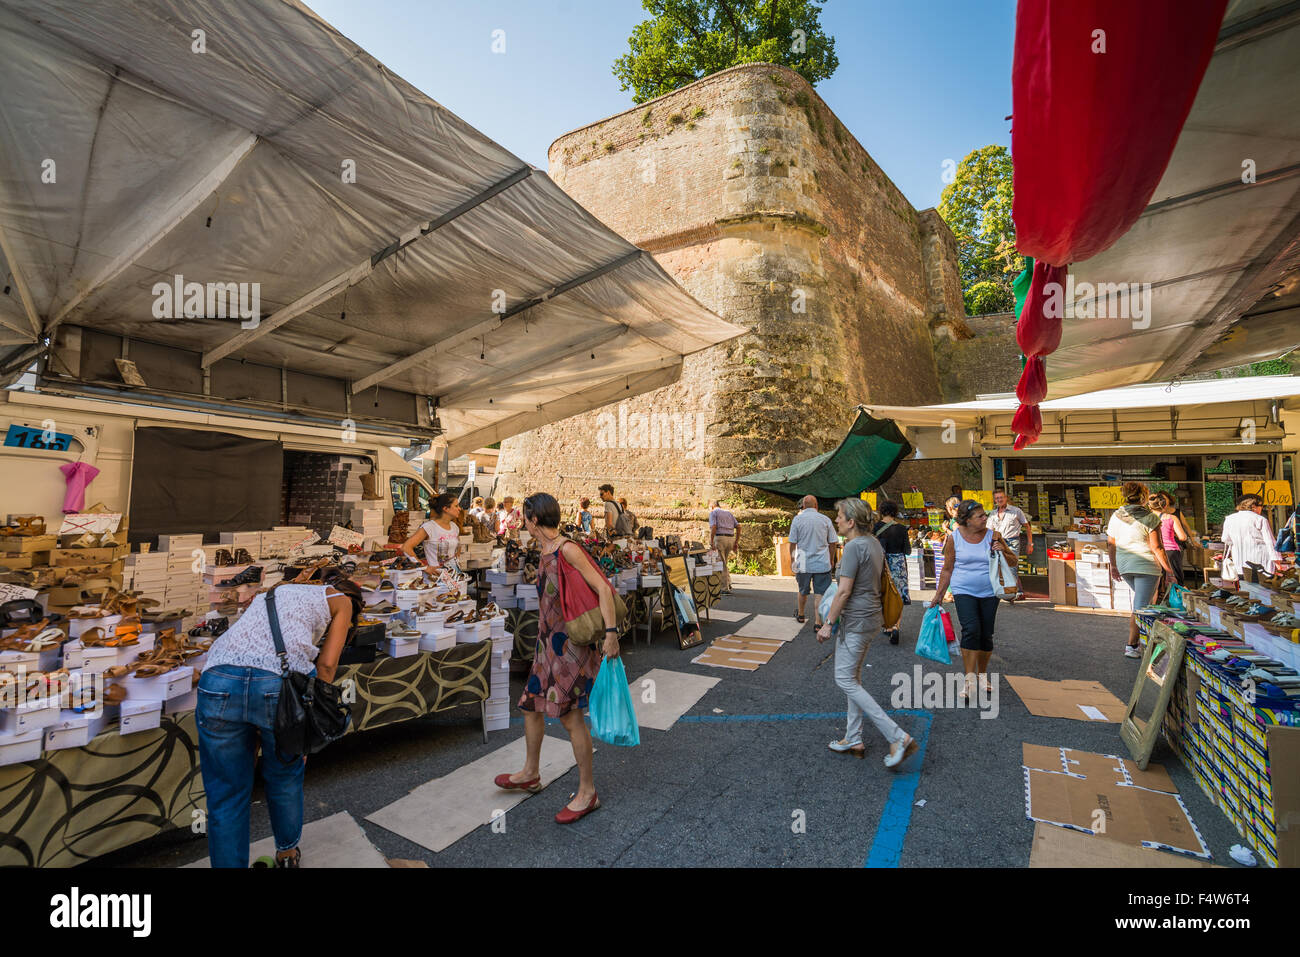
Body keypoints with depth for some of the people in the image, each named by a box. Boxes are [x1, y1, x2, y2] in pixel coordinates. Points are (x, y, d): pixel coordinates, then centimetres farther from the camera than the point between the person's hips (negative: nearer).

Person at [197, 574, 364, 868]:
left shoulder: (274, 591, 36)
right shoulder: (341, 600, 20)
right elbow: (326, 664, 8)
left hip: (219, 681, 3)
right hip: (280, 681, -3)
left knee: (226, 796, 18)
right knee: (284, 778, 24)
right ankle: (287, 854, 46)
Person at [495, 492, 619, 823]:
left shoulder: (567, 550, -17)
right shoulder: (546, 553, 10)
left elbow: (603, 588, -21)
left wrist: (611, 633, -25)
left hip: (570, 644, -10)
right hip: (549, 642, 10)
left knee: (569, 715, -4)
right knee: (530, 704, 19)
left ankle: (587, 792, 14)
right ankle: (530, 774, 40)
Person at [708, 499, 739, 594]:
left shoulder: (713, 512, 5)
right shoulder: (728, 513, 21)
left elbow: (713, 527, -12)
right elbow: (738, 526, 11)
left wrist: (711, 542, -13)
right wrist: (735, 543, 12)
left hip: (720, 538, -6)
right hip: (731, 538, 6)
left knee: (721, 564, 0)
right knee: (724, 562, 21)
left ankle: (725, 588, 0)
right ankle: (728, 583, 11)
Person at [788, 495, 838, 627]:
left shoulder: (797, 519, -5)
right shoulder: (825, 519, -1)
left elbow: (792, 543, -4)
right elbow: (833, 543, 4)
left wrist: (792, 559, 9)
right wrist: (831, 560, 17)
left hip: (803, 563, 0)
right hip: (822, 563, 0)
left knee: (803, 591, 18)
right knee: (820, 593, 4)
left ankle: (800, 615, 36)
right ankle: (818, 622, 2)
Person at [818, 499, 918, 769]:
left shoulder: (854, 547, -20)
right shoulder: (874, 543, 9)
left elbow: (844, 591, -21)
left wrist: (828, 624, -14)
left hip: (855, 620, -10)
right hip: (869, 617, 10)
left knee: (845, 680, -2)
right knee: (853, 678, 17)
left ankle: (898, 737, -2)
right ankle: (854, 740, 25)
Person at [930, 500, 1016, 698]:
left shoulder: (994, 536, 1)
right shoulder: (954, 539, -2)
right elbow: (947, 569, 5)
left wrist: (1002, 553, -12)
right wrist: (938, 595, 6)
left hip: (989, 593, 2)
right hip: (964, 592, -2)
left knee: (986, 635, 8)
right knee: (971, 630, -17)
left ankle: (982, 674, 30)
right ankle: (969, 679, -10)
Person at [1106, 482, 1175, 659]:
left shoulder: (1116, 516, 6)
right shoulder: (1150, 517, -9)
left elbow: (1110, 544, 9)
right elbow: (1156, 547, -11)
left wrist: (1113, 566, 19)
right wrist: (1169, 570, -4)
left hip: (1124, 566, 5)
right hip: (1146, 566, -5)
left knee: (1145, 600, 24)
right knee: (1141, 607, -2)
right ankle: (1131, 645, -1)